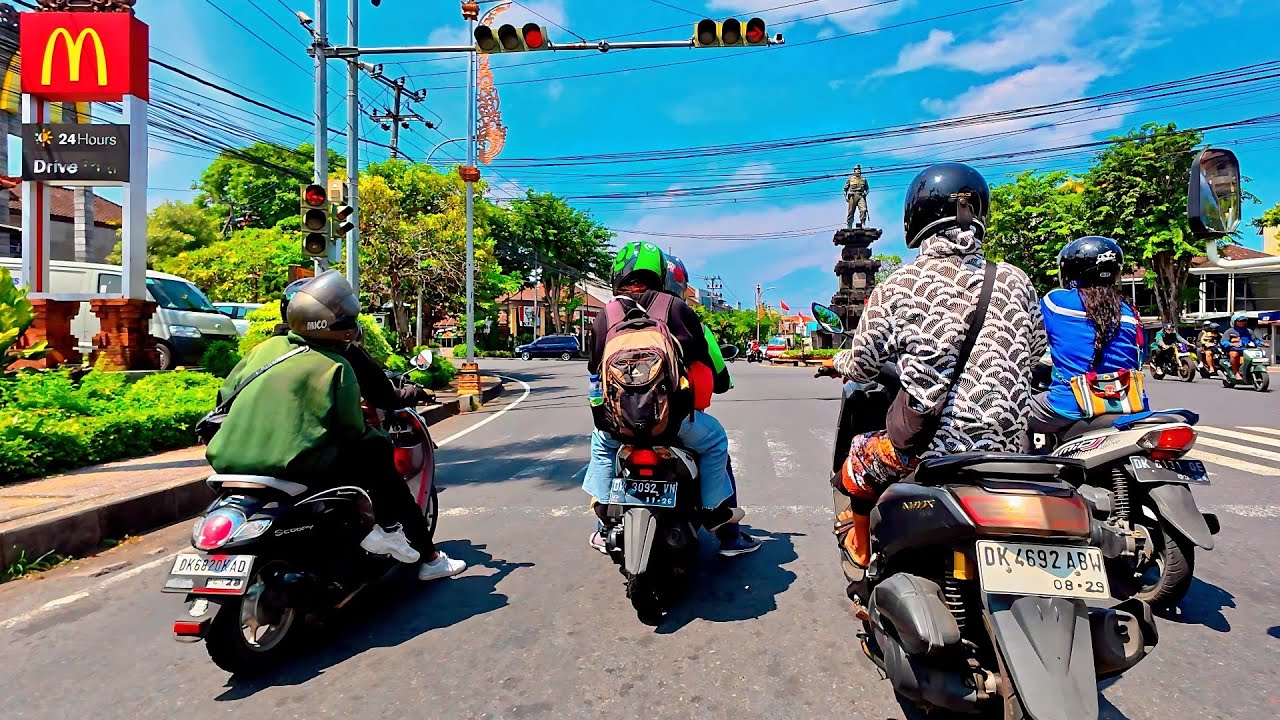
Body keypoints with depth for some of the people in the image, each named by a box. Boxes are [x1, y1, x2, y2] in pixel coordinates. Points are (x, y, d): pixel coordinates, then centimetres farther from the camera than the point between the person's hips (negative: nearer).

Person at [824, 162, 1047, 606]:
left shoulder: (896, 287, -9)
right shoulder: (1015, 282, 3)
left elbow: (863, 365, -1)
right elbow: (1035, 351, 17)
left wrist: (840, 362, 21)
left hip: (925, 447, -4)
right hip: (1007, 448, 4)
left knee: (852, 474, 22)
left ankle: (863, 586, 27)